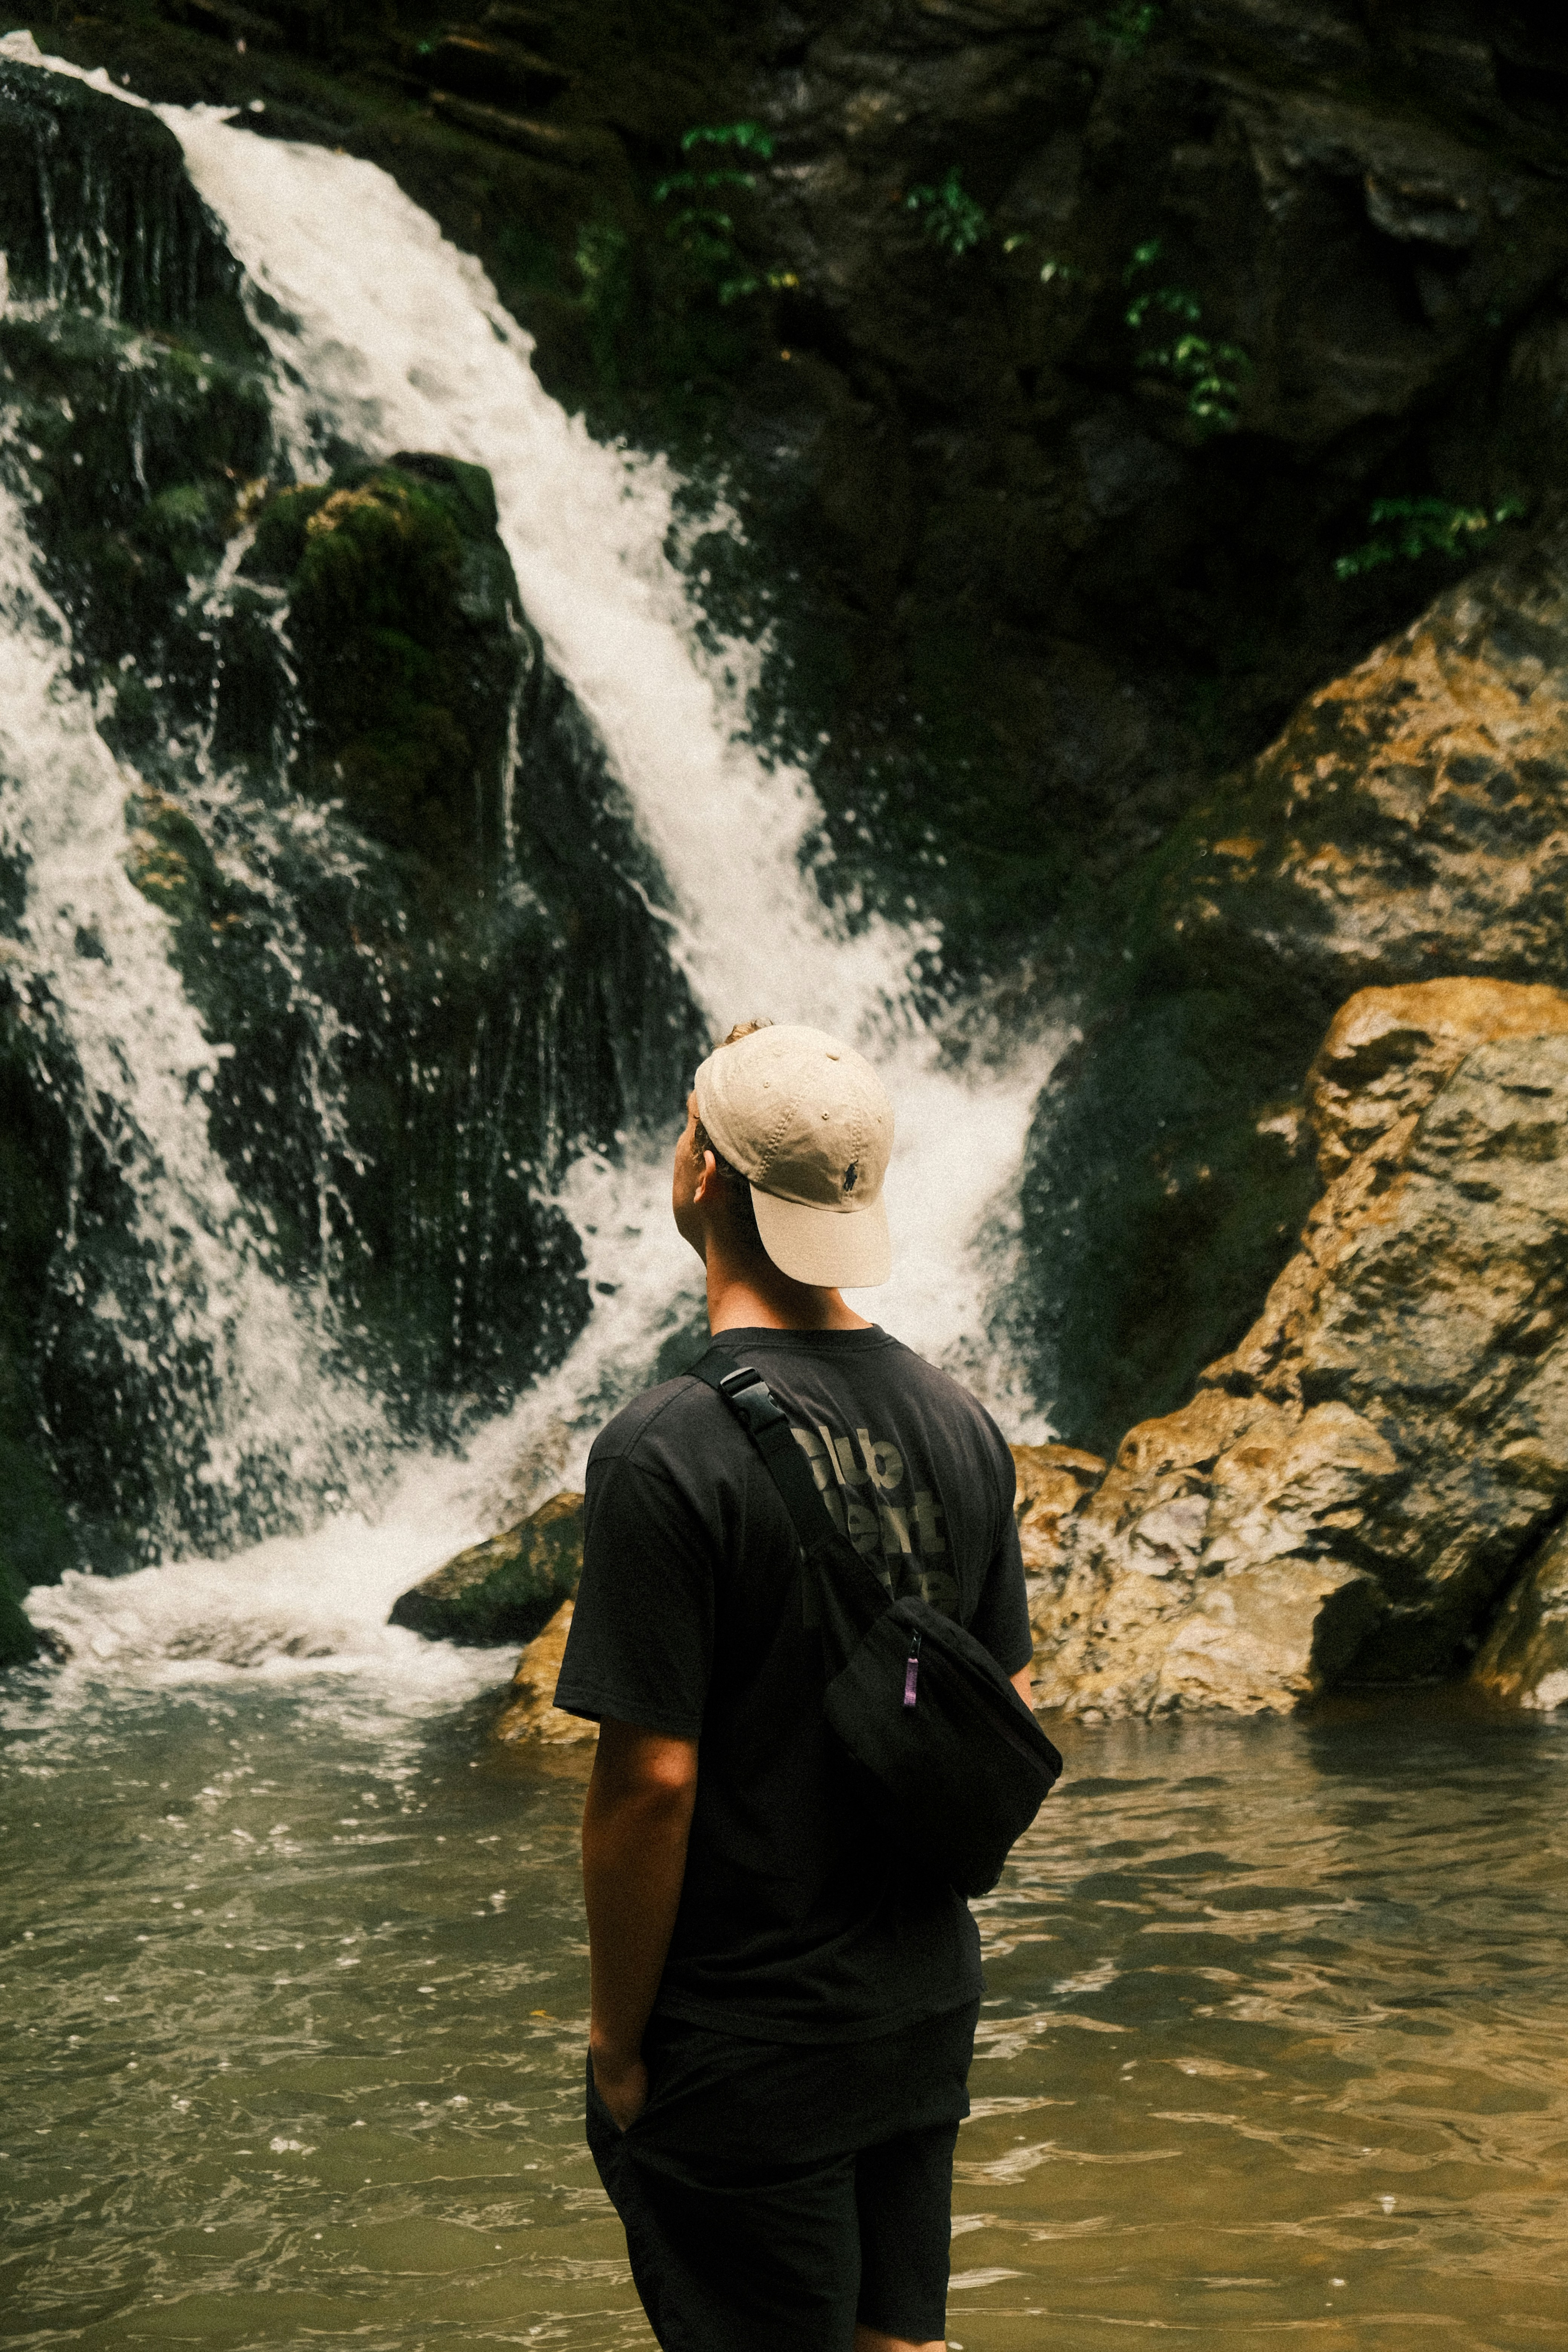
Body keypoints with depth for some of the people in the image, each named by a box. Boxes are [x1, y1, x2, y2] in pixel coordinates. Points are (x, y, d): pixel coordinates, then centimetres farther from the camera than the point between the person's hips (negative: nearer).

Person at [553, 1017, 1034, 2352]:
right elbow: (1011, 1700, 9)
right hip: (927, 2013, 7)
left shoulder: (669, 1452, -20)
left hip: (745, 2056, -6)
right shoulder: (961, 1424, 1)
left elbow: (652, 1779, -20)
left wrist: (615, 2039, -9)